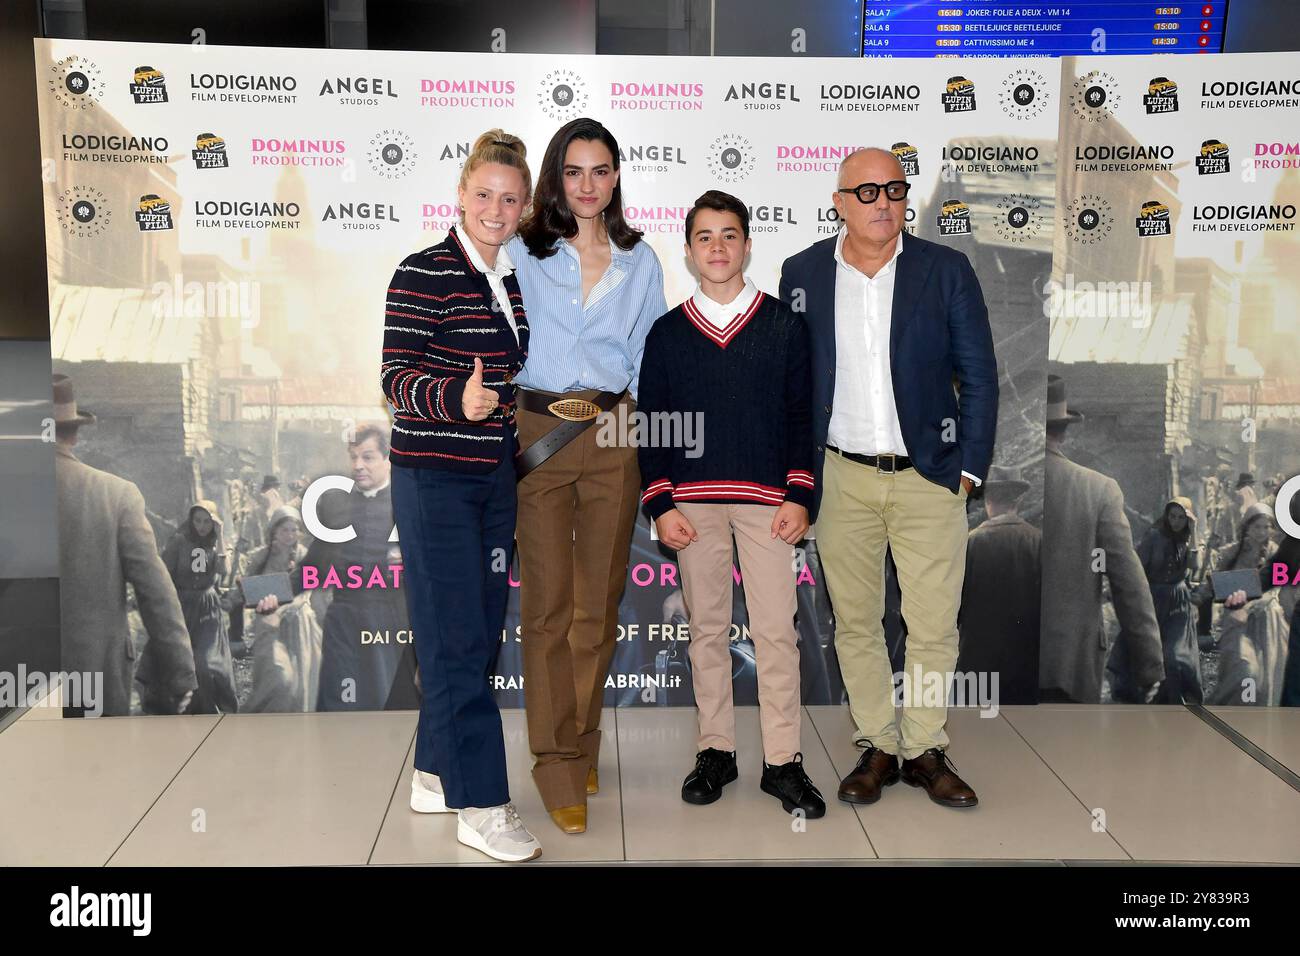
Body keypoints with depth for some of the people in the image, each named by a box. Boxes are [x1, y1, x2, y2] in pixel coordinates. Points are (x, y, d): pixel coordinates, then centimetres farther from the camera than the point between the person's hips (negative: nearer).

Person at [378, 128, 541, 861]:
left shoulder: (517, 281, 10)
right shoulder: (423, 276, -10)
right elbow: (399, 376, -17)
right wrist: (455, 398, -35)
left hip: (497, 476, 7)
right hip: (435, 477, -7)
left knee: (480, 633, 12)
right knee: (457, 639, -4)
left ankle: (436, 775, 26)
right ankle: (482, 805, 3)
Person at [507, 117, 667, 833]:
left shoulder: (641, 262, 11)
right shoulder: (523, 254, 6)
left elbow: (651, 355, 15)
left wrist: (634, 403, 0)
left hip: (613, 435, 2)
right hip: (537, 431, -2)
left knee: (599, 598, 7)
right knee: (548, 601, -2)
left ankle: (582, 743, 23)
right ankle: (558, 763, 7)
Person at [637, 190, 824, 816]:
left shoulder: (783, 324, 5)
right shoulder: (667, 332, 7)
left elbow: (802, 414, 5)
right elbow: (651, 426, 7)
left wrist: (799, 496, -3)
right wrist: (661, 506, -1)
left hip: (767, 499, -1)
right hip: (693, 501, 1)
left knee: (776, 630, -2)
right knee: (706, 629, 8)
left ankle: (782, 761, 8)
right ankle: (715, 751, 19)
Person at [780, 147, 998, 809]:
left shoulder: (947, 271, -1)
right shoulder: (802, 273, 3)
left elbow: (979, 376, 2)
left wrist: (969, 467, -2)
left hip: (929, 477, -1)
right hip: (841, 478, 1)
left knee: (934, 625, 3)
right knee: (854, 622, 9)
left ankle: (924, 749, 20)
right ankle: (876, 747, 23)